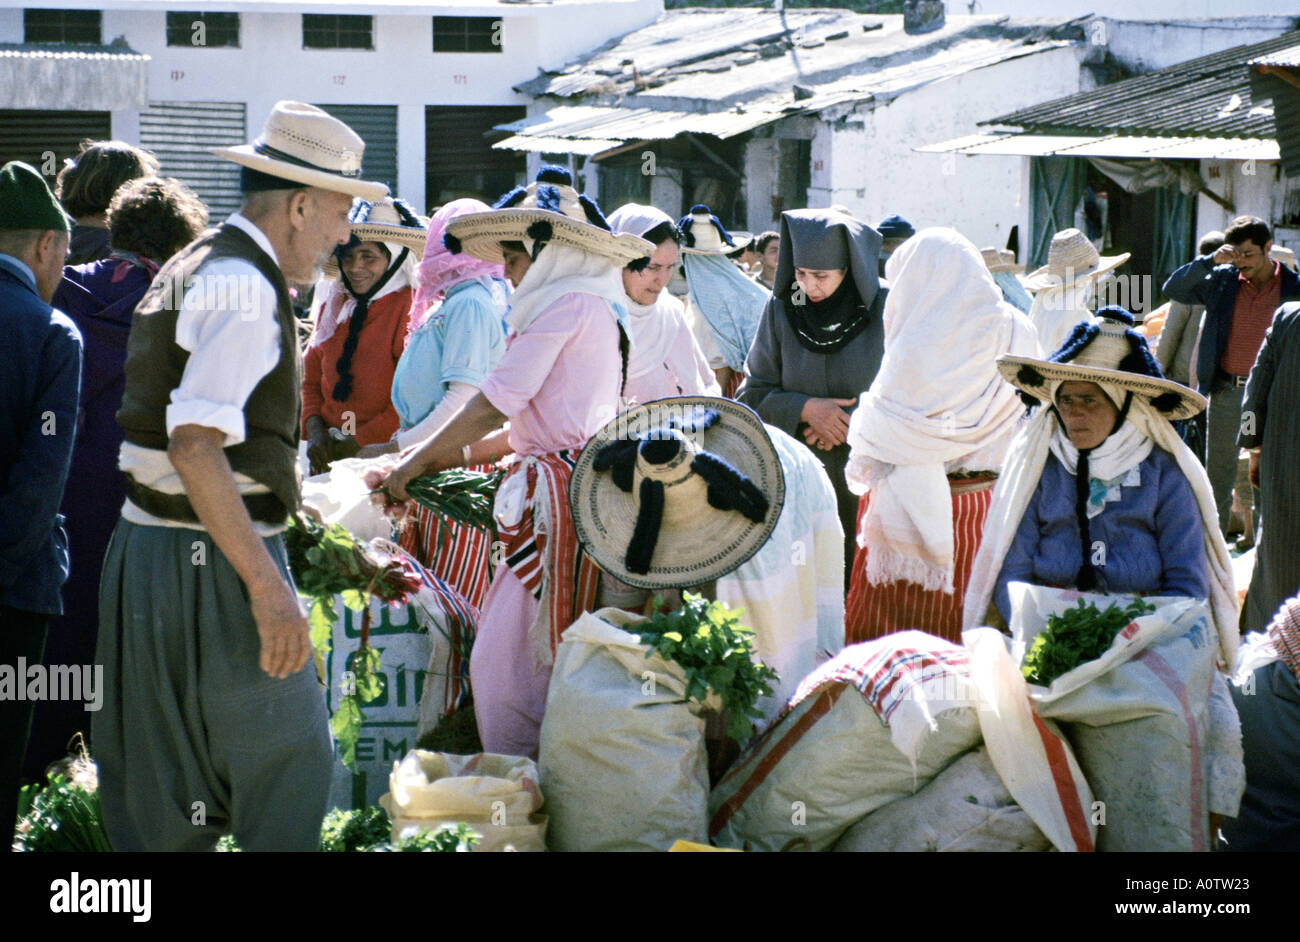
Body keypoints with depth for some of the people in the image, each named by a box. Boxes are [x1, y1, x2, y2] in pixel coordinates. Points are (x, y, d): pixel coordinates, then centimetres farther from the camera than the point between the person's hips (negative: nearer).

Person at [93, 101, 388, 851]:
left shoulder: (195, 268, 16)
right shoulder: (244, 287, -16)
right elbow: (196, 446, -25)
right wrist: (267, 585, -26)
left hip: (147, 555, 10)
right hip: (214, 564, -10)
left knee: (163, 798, 13)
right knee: (290, 769, -3)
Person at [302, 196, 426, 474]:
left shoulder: (412, 308, -7)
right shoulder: (334, 307, 14)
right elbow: (311, 380, 20)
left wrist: (359, 442, -10)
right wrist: (315, 430, 2)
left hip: (384, 458, -5)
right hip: (329, 455, 5)